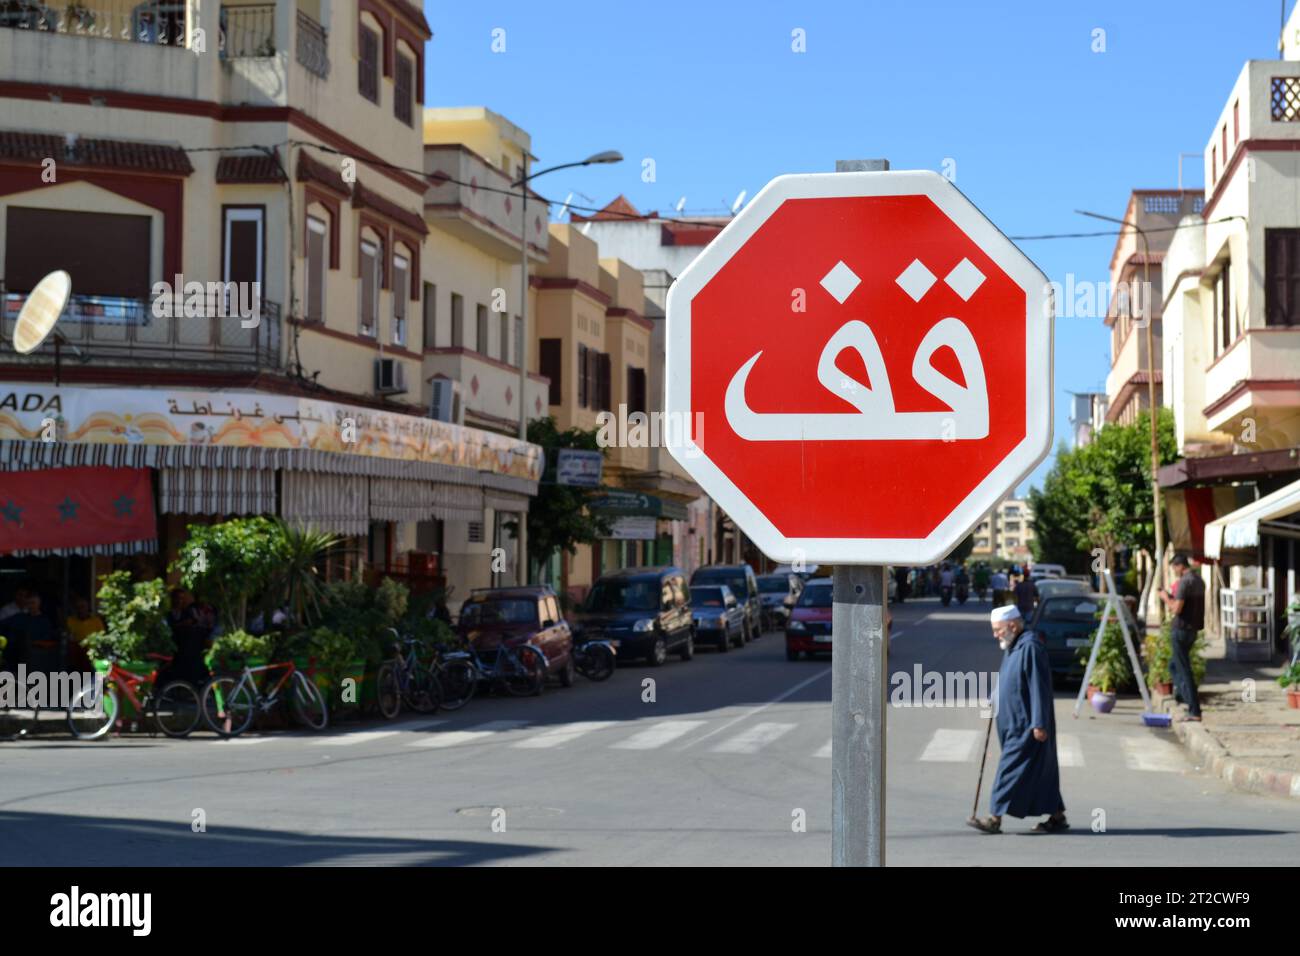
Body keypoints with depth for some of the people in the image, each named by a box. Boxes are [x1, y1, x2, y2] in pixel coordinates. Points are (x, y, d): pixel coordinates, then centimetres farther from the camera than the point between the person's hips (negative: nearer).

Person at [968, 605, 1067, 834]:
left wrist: (1039, 723, -23)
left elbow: (1039, 687, -21)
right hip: (1016, 723, 10)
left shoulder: (1030, 647, -17)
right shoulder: (1013, 648, 14)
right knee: (1041, 771, 13)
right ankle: (1057, 817, 18)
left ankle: (995, 819, -7)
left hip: (1027, 726, -10)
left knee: (1012, 770, -8)